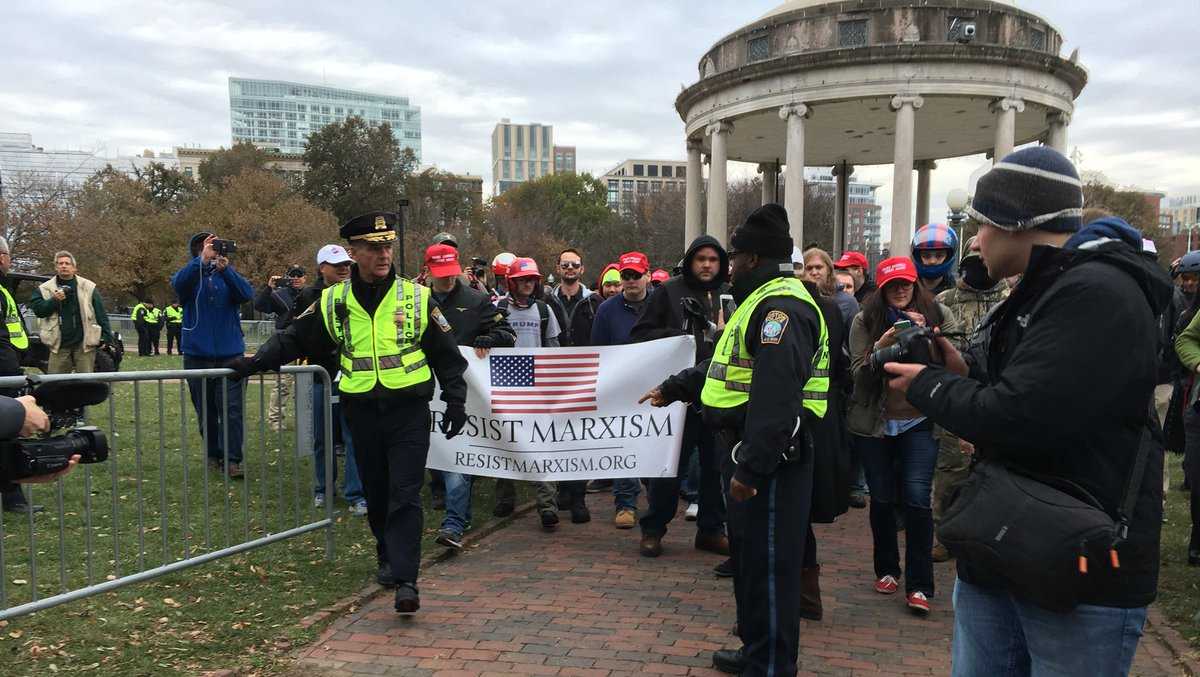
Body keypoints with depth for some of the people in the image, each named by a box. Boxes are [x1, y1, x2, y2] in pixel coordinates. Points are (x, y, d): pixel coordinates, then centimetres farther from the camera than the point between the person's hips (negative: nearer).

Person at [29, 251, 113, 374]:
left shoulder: (88, 287, 4)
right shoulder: (45, 288, 8)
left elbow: (101, 314, 3)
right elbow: (36, 308, 0)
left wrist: (107, 337, -2)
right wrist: (54, 300, -15)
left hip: (84, 342, -1)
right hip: (59, 344, 1)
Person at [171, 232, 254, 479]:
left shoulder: (228, 274, 6)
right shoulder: (189, 275, 4)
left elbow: (247, 294, -12)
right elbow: (178, 283, -20)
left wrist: (226, 268, -24)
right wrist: (202, 261, -32)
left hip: (230, 354, -1)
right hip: (197, 354, 1)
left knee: (232, 409, -7)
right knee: (205, 410, 11)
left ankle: (232, 460, -6)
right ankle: (213, 455, 23)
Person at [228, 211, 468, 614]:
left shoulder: (417, 298, -2)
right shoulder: (334, 302, 3)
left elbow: (447, 355, 3)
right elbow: (294, 339, 15)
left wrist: (455, 401, 1)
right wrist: (256, 362, 5)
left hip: (409, 411, -3)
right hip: (362, 412, 3)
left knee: (404, 496, -7)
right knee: (376, 493, 14)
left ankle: (405, 580, -8)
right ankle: (388, 556, 35)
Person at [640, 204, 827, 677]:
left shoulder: (782, 306, -19)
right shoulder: (765, 301, 18)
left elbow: (776, 395, -28)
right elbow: (728, 369, 29)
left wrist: (750, 466, -28)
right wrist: (672, 388, 33)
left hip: (770, 458, -11)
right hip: (748, 449, 11)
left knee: (768, 564, -1)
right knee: (749, 553, 20)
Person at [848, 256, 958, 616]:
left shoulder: (939, 315, -1)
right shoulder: (864, 320, -1)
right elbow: (858, 374, -5)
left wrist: (925, 335, -20)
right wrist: (879, 348, -22)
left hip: (919, 422, -1)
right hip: (874, 423, 1)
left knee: (917, 496, -9)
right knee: (882, 498, 10)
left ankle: (919, 584, 2)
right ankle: (886, 569, 29)